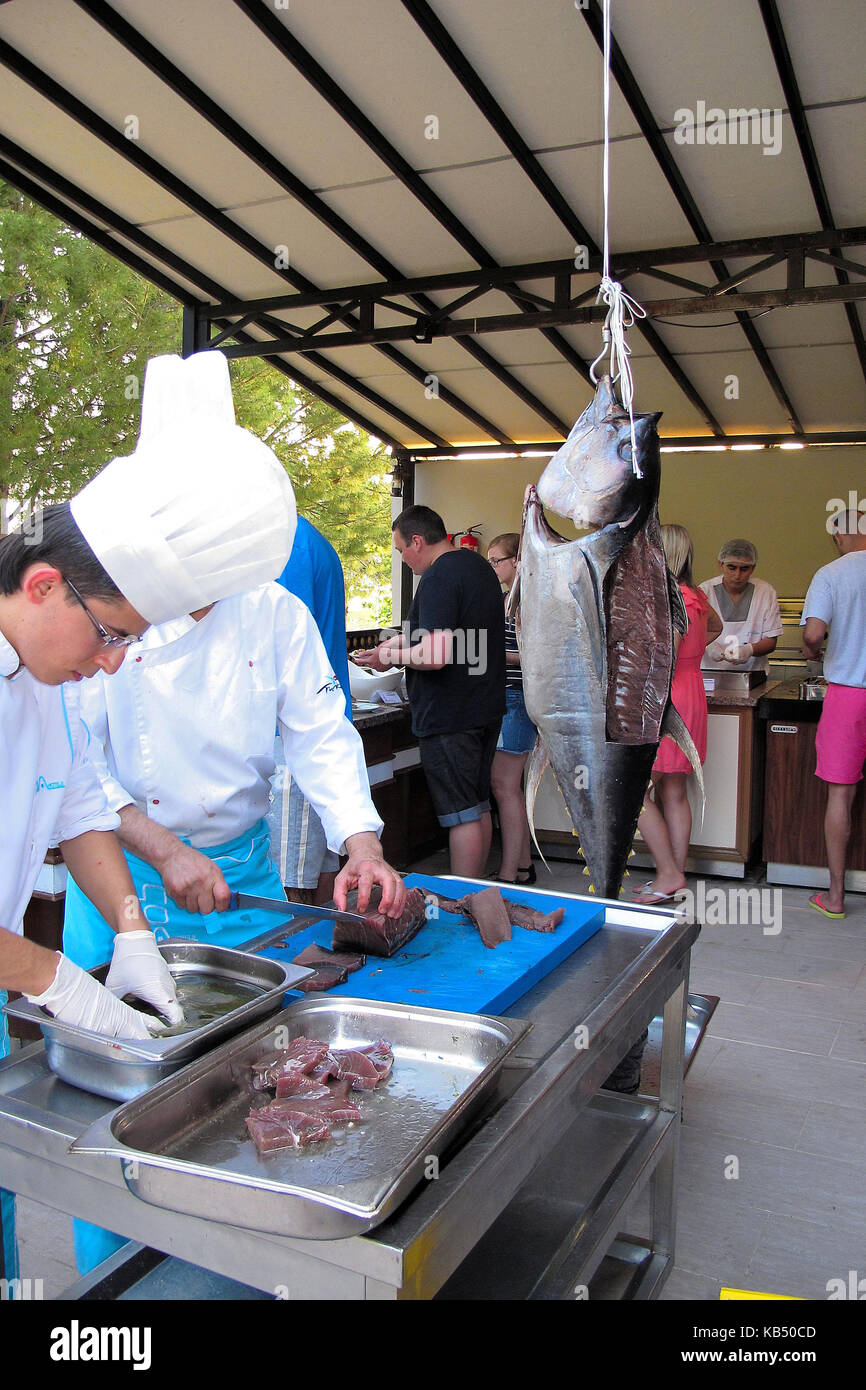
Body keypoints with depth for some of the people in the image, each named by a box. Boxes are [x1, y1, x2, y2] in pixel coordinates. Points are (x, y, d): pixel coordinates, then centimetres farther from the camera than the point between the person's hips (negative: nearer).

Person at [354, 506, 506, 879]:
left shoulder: (438, 577, -18)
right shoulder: (479, 565, 12)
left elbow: (437, 655, -27)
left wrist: (390, 658, -11)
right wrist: (406, 640, 20)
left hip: (449, 718, -9)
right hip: (487, 709, 10)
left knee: (462, 814, -3)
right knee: (479, 807, 16)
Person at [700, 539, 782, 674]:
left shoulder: (766, 592, 3)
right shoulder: (704, 591, 0)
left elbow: (771, 641, 4)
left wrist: (750, 649, -17)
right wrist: (707, 646, -24)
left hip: (753, 674, 0)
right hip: (711, 674, 0)